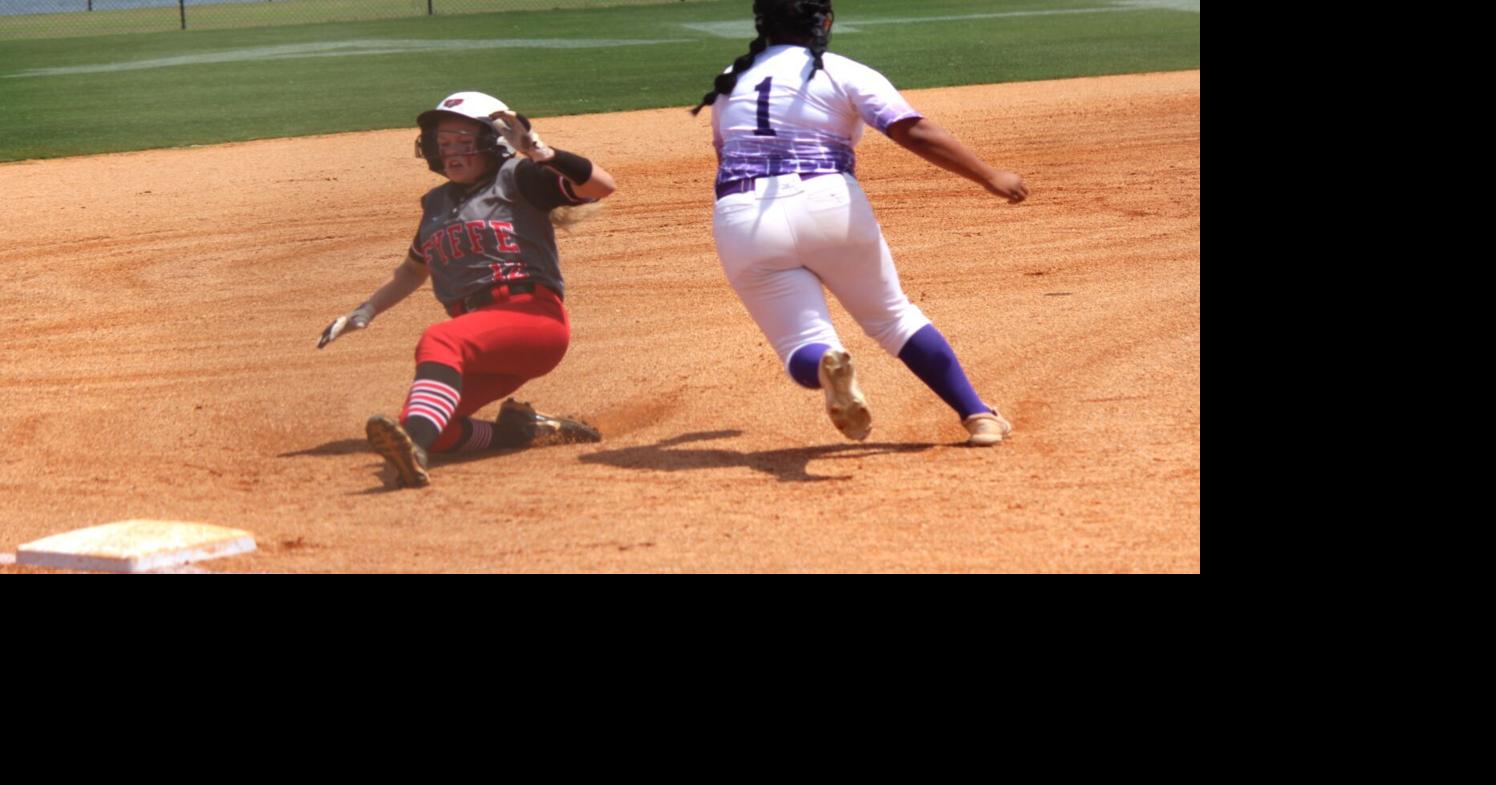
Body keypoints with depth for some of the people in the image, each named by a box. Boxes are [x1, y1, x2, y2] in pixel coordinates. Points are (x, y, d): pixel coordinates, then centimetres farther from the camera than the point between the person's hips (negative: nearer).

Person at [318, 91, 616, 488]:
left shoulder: (515, 177, 2)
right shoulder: (436, 204, 22)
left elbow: (601, 185, -11)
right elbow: (414, 269, 38)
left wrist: (546, 155, -25)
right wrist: (365, 312, 29)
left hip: (535, 317, -7)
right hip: (483, 343, 7)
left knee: (439, 341, -36)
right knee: (424, 428, -14)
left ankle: (415, 443, -57)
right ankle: (521, 429, -1)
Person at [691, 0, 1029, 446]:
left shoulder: (730, 81, 17)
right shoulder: (842, 74, 4)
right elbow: (914, 132, -7)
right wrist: (990, 178, -6)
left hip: (741, 223, 2)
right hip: (826, 205, -1)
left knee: (803, 345, 3)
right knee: (892, 317, 17)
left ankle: (825, 364, -34)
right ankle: (977, 414, 14)